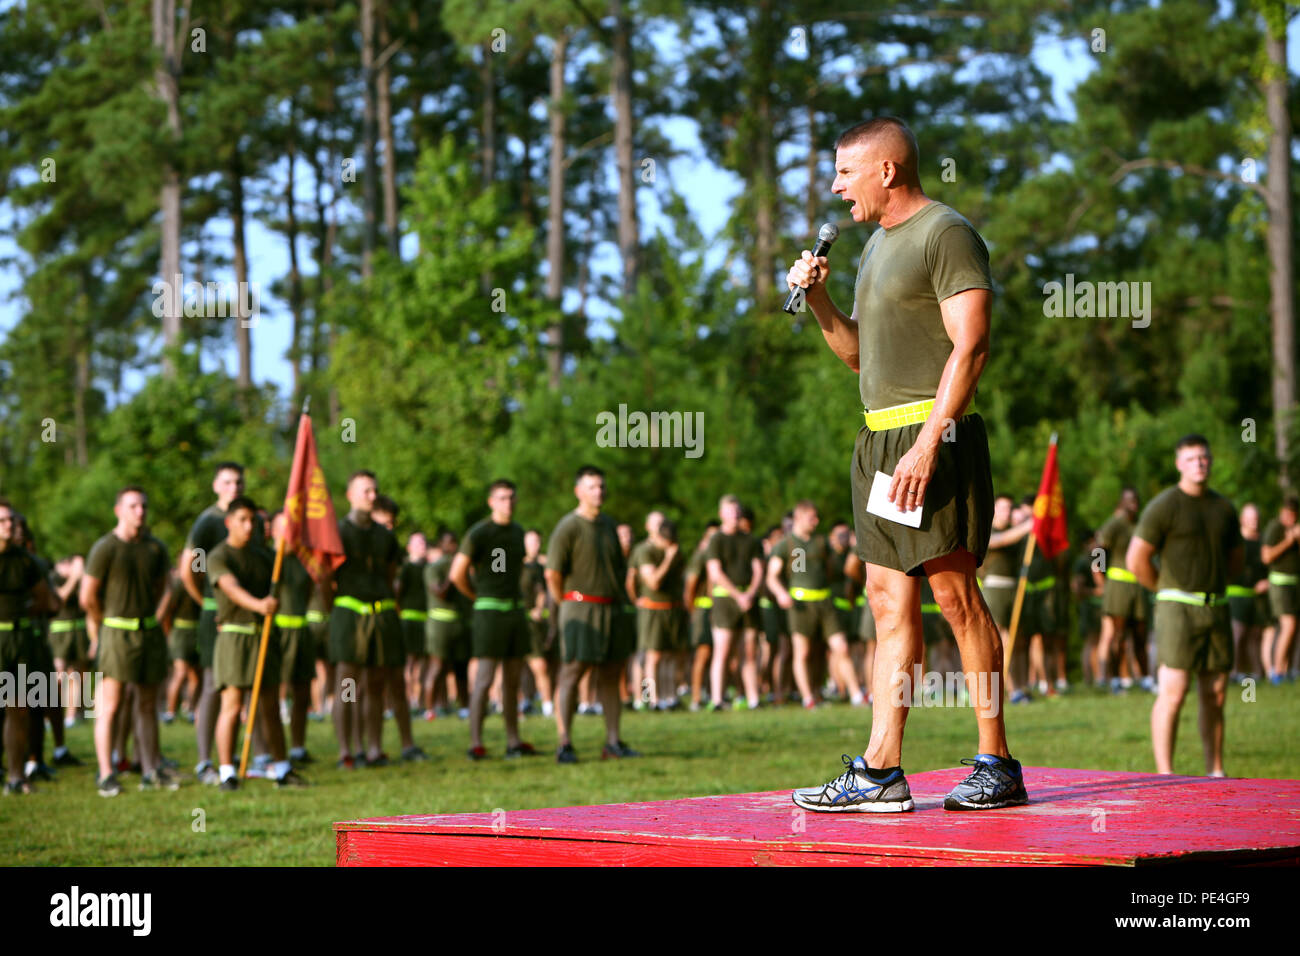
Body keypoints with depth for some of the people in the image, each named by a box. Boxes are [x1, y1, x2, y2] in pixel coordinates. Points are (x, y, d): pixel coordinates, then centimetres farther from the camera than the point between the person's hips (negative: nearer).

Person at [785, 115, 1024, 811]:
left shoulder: (947, 234, -7)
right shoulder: (877, 245, 22)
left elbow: (970, 346, -16)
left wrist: (928, 441, -23)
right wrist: (817, 300, 12)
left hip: (931, 436, -9)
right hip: (878, 440, 9)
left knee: (954, 591, -9)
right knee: (888, 598, 4)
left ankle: (997, 765, -3)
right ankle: (879, 770, 3)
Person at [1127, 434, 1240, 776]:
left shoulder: (1224, 508, 14)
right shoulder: (1164, 506, -5)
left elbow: (1235, 561, 26)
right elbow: (1136, 559, -7)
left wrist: (1213, 586, 13)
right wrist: (1168, 591, 2)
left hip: (1216, 609, 6)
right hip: (1178, 609, -6)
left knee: (1215, 696, 7)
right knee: (1173, 693, -11)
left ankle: (1215, 773, 14)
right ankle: (1165, 775, -11)